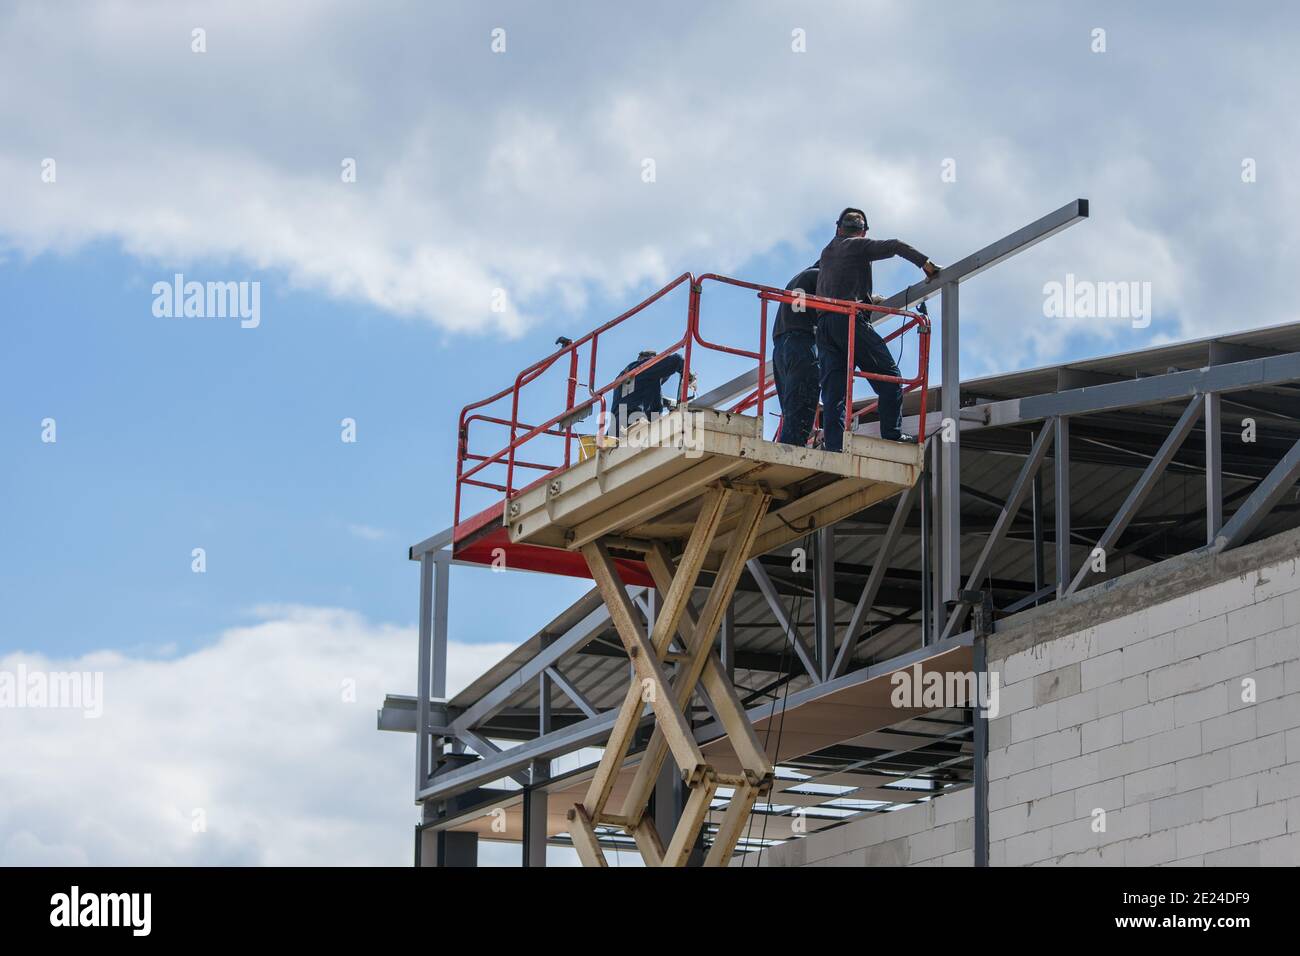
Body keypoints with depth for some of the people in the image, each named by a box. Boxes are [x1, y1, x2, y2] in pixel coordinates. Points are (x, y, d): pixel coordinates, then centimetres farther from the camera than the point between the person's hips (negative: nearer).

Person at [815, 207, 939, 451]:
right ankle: (892, 435, -12)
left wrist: (871, 299, 43)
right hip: (850, 319, -7)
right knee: (889, 375, -2)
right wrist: (925, 264, -2)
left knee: (833, 389, -1)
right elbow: (894, 246, -6)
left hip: (824, 325, 7)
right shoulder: (858, 246, 7)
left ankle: (833, 448, -13)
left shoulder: (826, 252, 28)